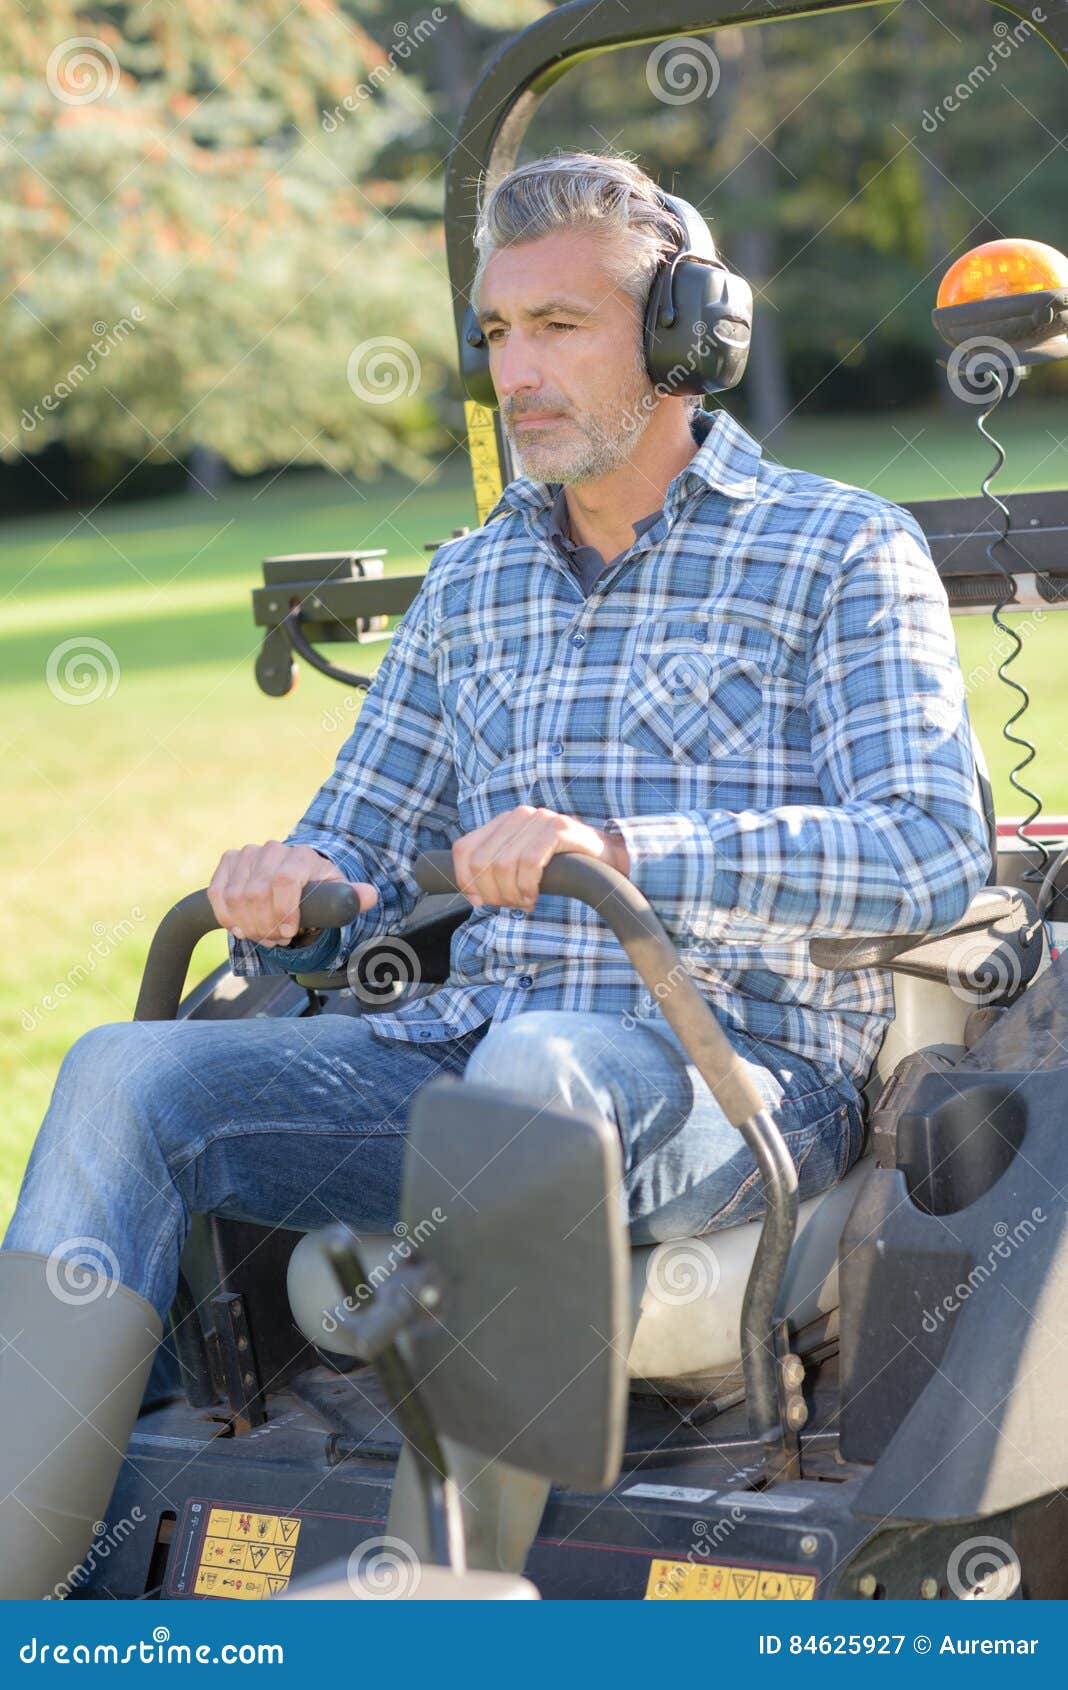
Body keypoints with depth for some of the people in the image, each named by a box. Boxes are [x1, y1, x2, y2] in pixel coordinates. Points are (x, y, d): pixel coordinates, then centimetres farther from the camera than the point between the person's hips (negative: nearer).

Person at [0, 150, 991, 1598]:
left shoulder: (841, 551, 3)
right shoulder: (471, 583, 20)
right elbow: (353, 852, 22)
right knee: (128, 1077, -17)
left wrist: (623, 854, -25)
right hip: (463, 1053, 5)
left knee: (536, 1065, -39)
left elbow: (934, 853, -12)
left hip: (740, 1079, -5)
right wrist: (284, 892, -5)